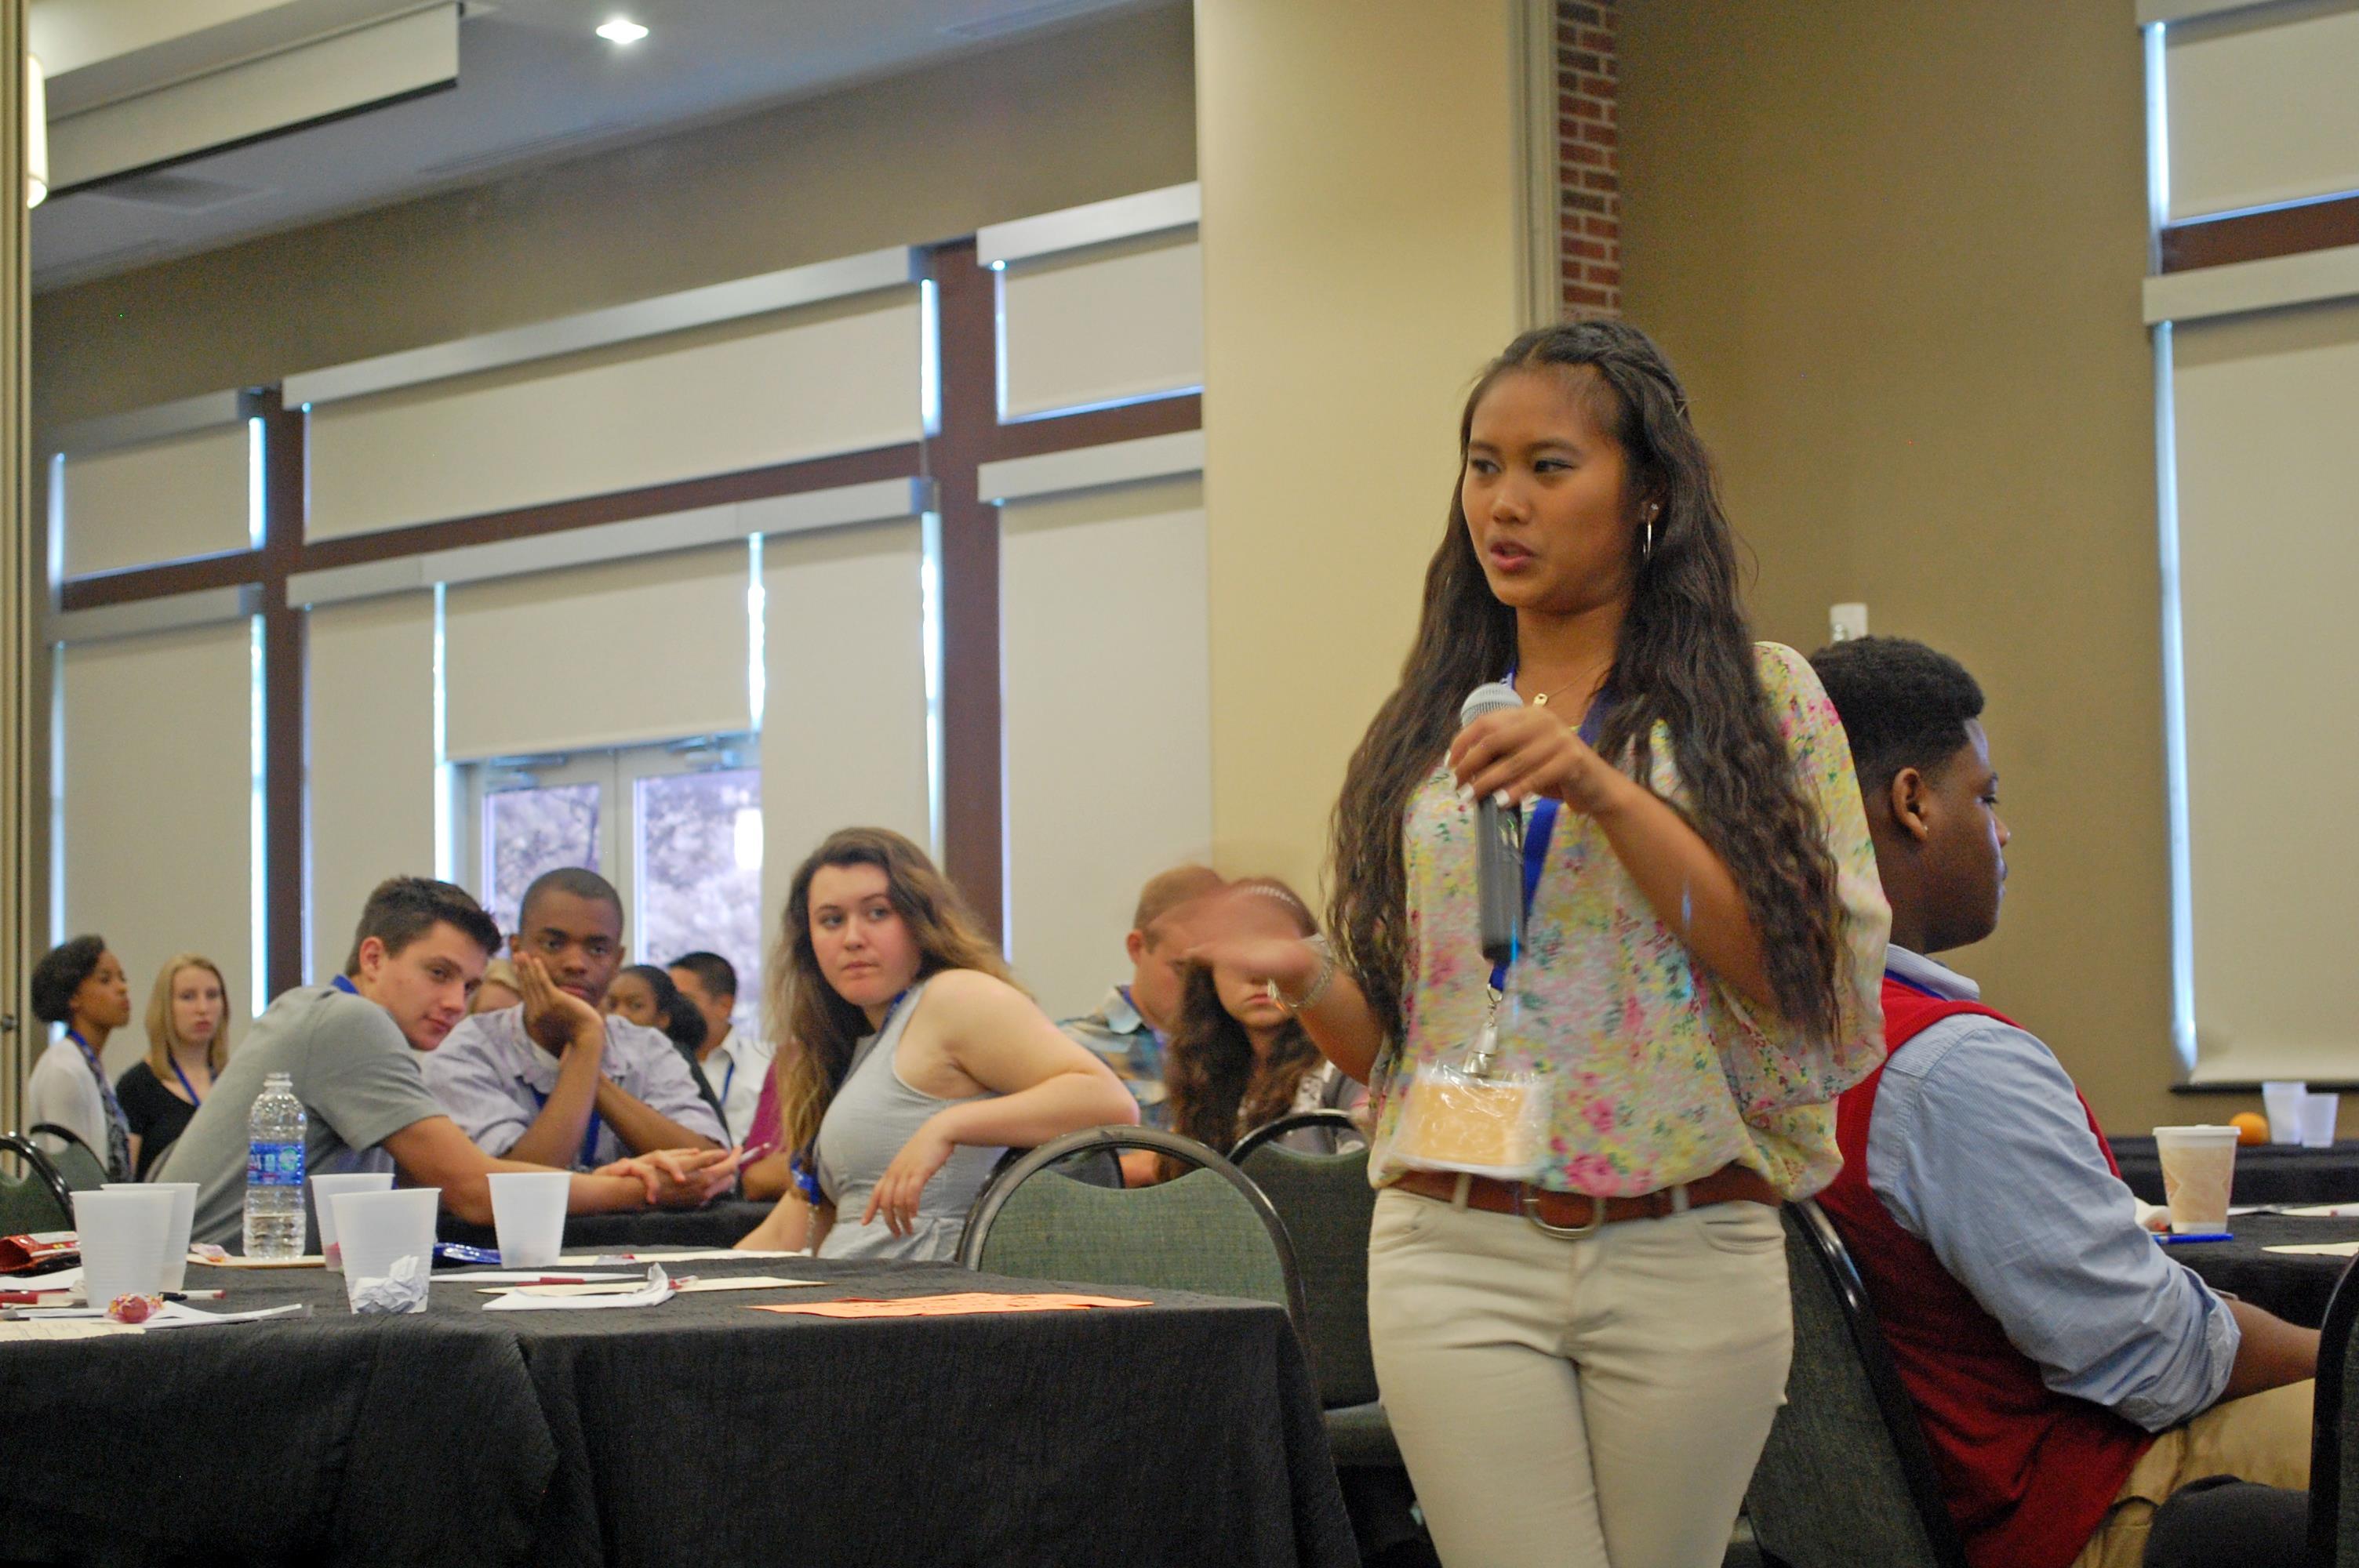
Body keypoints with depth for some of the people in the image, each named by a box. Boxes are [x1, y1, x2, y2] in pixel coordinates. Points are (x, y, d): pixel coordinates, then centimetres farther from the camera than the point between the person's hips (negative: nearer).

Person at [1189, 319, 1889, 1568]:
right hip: (1457, 1255, 1)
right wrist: (1303, 978, -7)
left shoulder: (1762, 696, 3)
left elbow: (1808, 985, -8)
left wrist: (1609, 794, -15)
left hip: (1688, 1260, -1)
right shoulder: (1424, 734, 12)